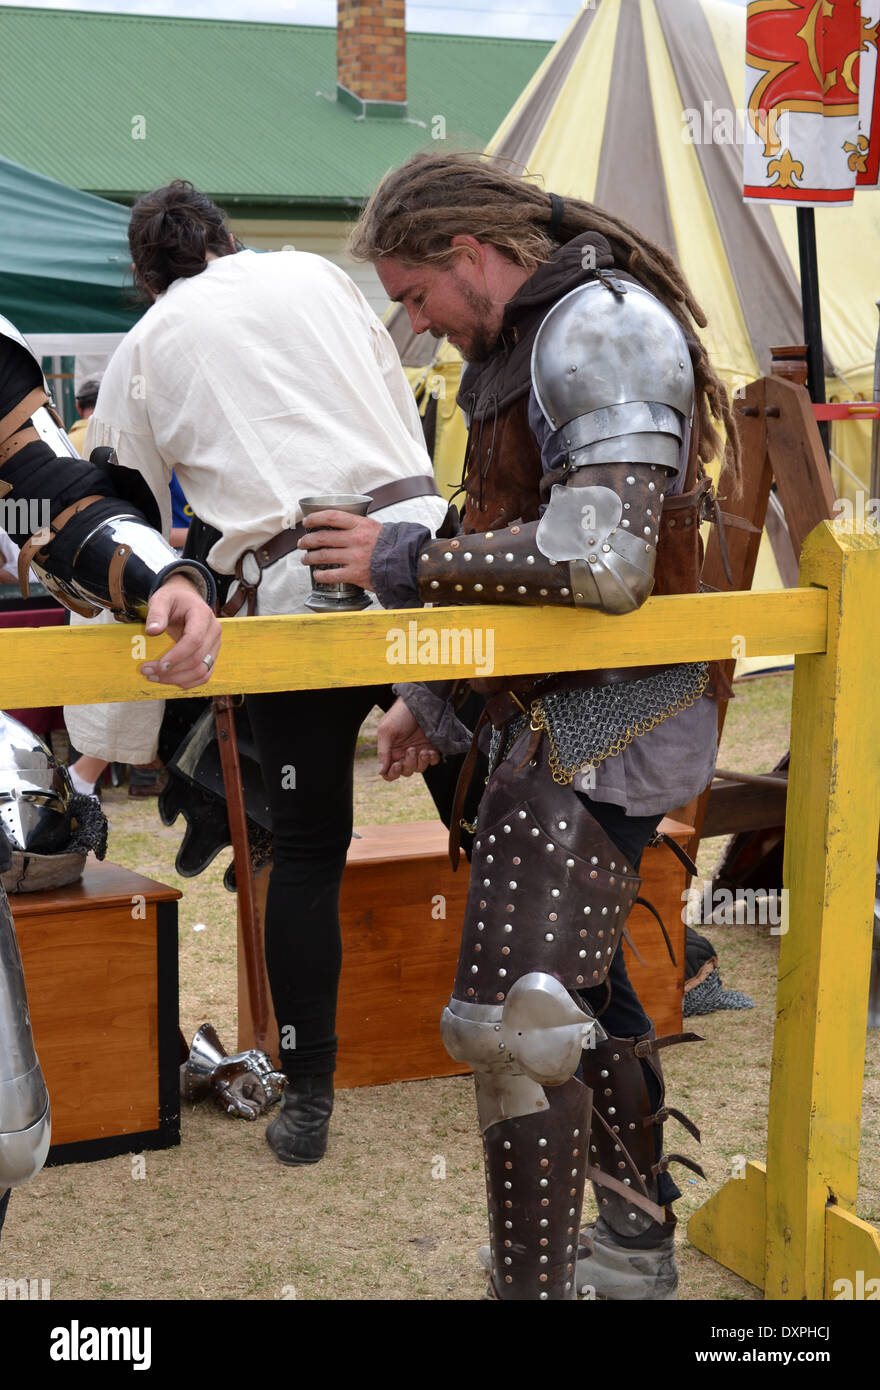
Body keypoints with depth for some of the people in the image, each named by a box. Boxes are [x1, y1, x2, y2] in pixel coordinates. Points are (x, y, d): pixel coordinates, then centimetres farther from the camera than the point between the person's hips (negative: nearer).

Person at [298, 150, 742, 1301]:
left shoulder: (603, 324, -16)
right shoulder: (527, 344, 16)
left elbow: (602, 559, -27)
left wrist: (407, 562, -17)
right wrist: (436, 697, 25)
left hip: (607, 719, -11)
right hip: (560, 719, 11)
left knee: (513, 1020, -14)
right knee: (581, 990, 21)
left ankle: (535, 1280, -6)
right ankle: (635, 1242, 37)